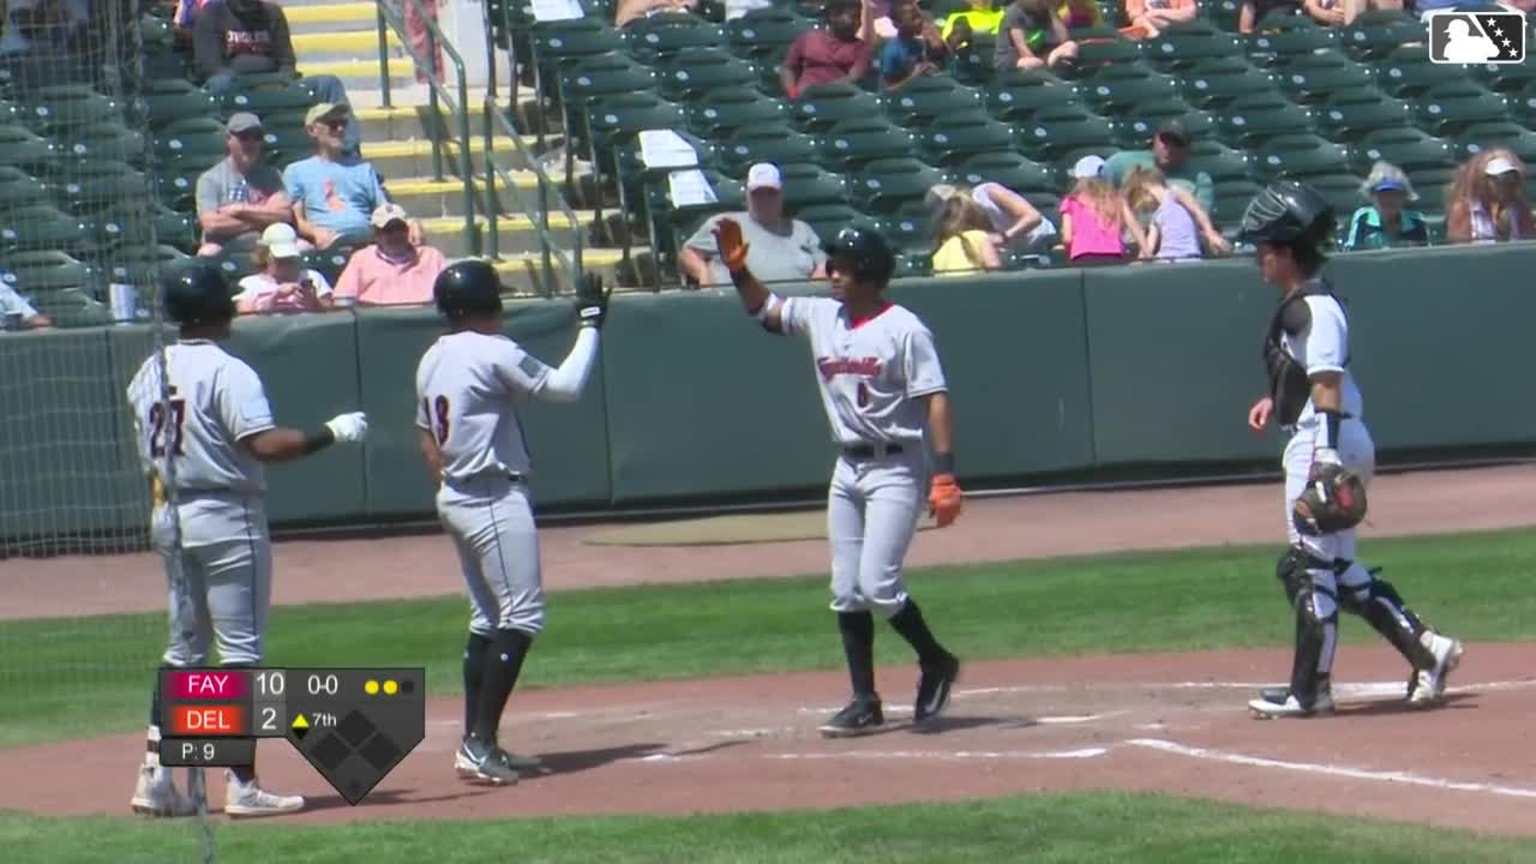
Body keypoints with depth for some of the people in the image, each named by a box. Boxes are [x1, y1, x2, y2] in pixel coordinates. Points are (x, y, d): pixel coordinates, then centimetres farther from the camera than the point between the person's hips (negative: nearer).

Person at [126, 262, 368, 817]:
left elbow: (149, 455, 13)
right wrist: (333, 433, -15)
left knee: (185, 648, 15)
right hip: (227, 517, -7)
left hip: (170, 517, 7)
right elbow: (266, 444, -24)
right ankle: (242, 786, -4)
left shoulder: (150, 374, 7)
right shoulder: (228, 372, -15)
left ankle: (156, 776, 11)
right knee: (241, 649, -2)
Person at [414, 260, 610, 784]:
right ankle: (479, 745, -15)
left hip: (455, 500, 10)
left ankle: (477, 745, 14)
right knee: (522, 617, -9)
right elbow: (566, 387, -13)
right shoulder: (493, 353, -15)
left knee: (488, 619, 15)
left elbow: (426, 436, 16)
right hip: (495, 500, -10)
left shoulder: (432, 361, 11)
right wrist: (590, 323, -4)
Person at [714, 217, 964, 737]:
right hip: (847, 469, 7)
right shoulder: (820, 317, 7)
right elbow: (764, 309, 21)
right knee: (846, 592, 5)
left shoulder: (903, 329, -12)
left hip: (895, 469, -7)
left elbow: (934, 400, -16)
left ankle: (936, 664, 8)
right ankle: (865, 702, 11)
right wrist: (738, 268, 2)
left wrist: (945, 475, -23)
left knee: (877, 584, -14)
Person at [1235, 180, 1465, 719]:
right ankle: (1424, 648, 14)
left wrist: (1326, 460, -29)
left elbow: (1328, 386, -24)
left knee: (1312, 564, -4)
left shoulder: (1313, 310, -16)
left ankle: (1309, 690, 1)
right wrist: (1276, 400, 18)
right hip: (1320, 443, 11)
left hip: (1326, 442, -11)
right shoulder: (1299, 306, 14)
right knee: (1337, 566, 14)